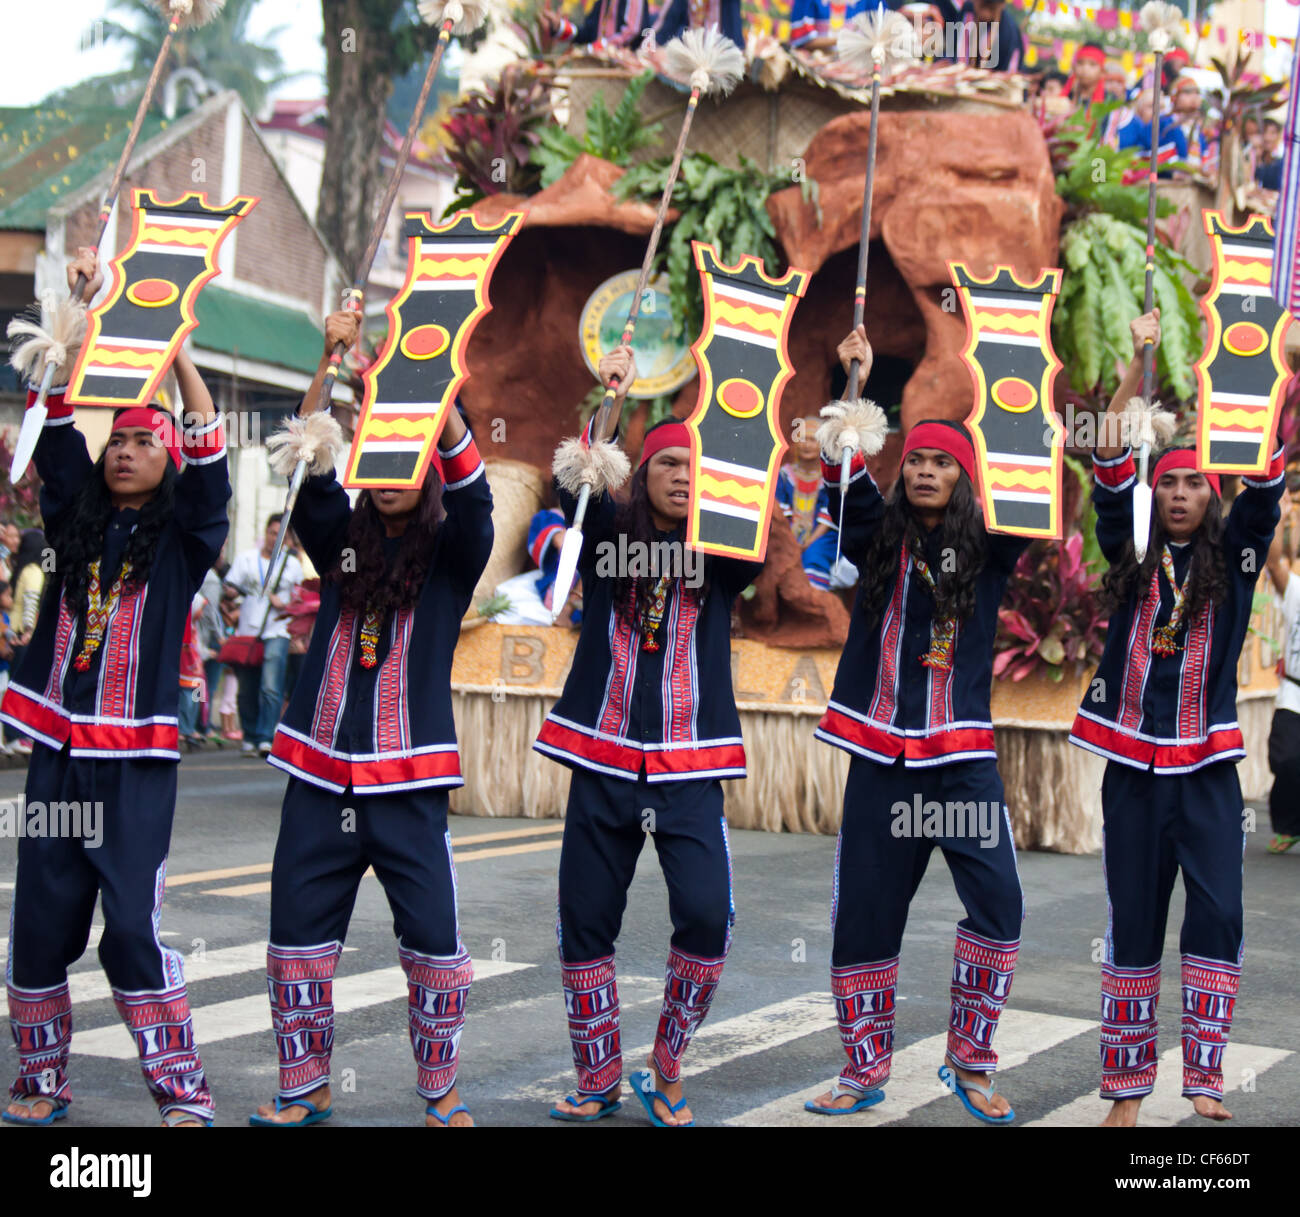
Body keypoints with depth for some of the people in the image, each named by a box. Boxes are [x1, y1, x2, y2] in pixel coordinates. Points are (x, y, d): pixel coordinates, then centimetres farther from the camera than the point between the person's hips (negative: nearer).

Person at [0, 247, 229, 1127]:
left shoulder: (183, 535, 3)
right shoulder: (75, 518, 11)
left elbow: (210, 452, -10)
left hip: (137, 757, -4)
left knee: (134, 927, -9)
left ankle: (183, 1093, -1)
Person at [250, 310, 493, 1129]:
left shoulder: (452, 554, 3)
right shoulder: (342, 542, 11)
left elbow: (470, 487, -15)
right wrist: (332, 360, -14)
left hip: (408, 780, -3)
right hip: (321, 773, 3)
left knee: (433, 939, -2)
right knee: (299, 933, 6)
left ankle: (441, 1091, 12)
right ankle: (305, 1088, 19)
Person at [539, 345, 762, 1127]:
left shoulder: (722, 554, 6)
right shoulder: (608, 535, 7)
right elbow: (575, 483, -11)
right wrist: (609, 400, -26)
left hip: (690, 767, -1)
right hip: (604, 761, 1)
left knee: (706, 915, -15)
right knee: (585, 924, 4)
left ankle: (667, 1073, 5)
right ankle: (600, 1079, 21)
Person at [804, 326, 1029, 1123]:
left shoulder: (990, 545, 3)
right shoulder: (880, 537, 6)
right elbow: (847, 486, -9)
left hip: (963, 753, -1)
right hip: (881, 751, 1)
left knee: (998, 900, -12)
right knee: (863, 912, 5)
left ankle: (972, 1064, 2)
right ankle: (866, 1069, 19)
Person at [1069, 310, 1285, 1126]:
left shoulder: (1233, 559, 4)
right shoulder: (1130, 559, 5)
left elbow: (1267, 479, -6)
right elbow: (1108, 468, -3)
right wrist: (1138, 365, -9)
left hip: (1208, 765, 0)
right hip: (1133, 761, 1)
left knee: (1218, 915, -8)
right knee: (1132, 924, 4)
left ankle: (1205, 1078, -4)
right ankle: (1128, 1084, 10)